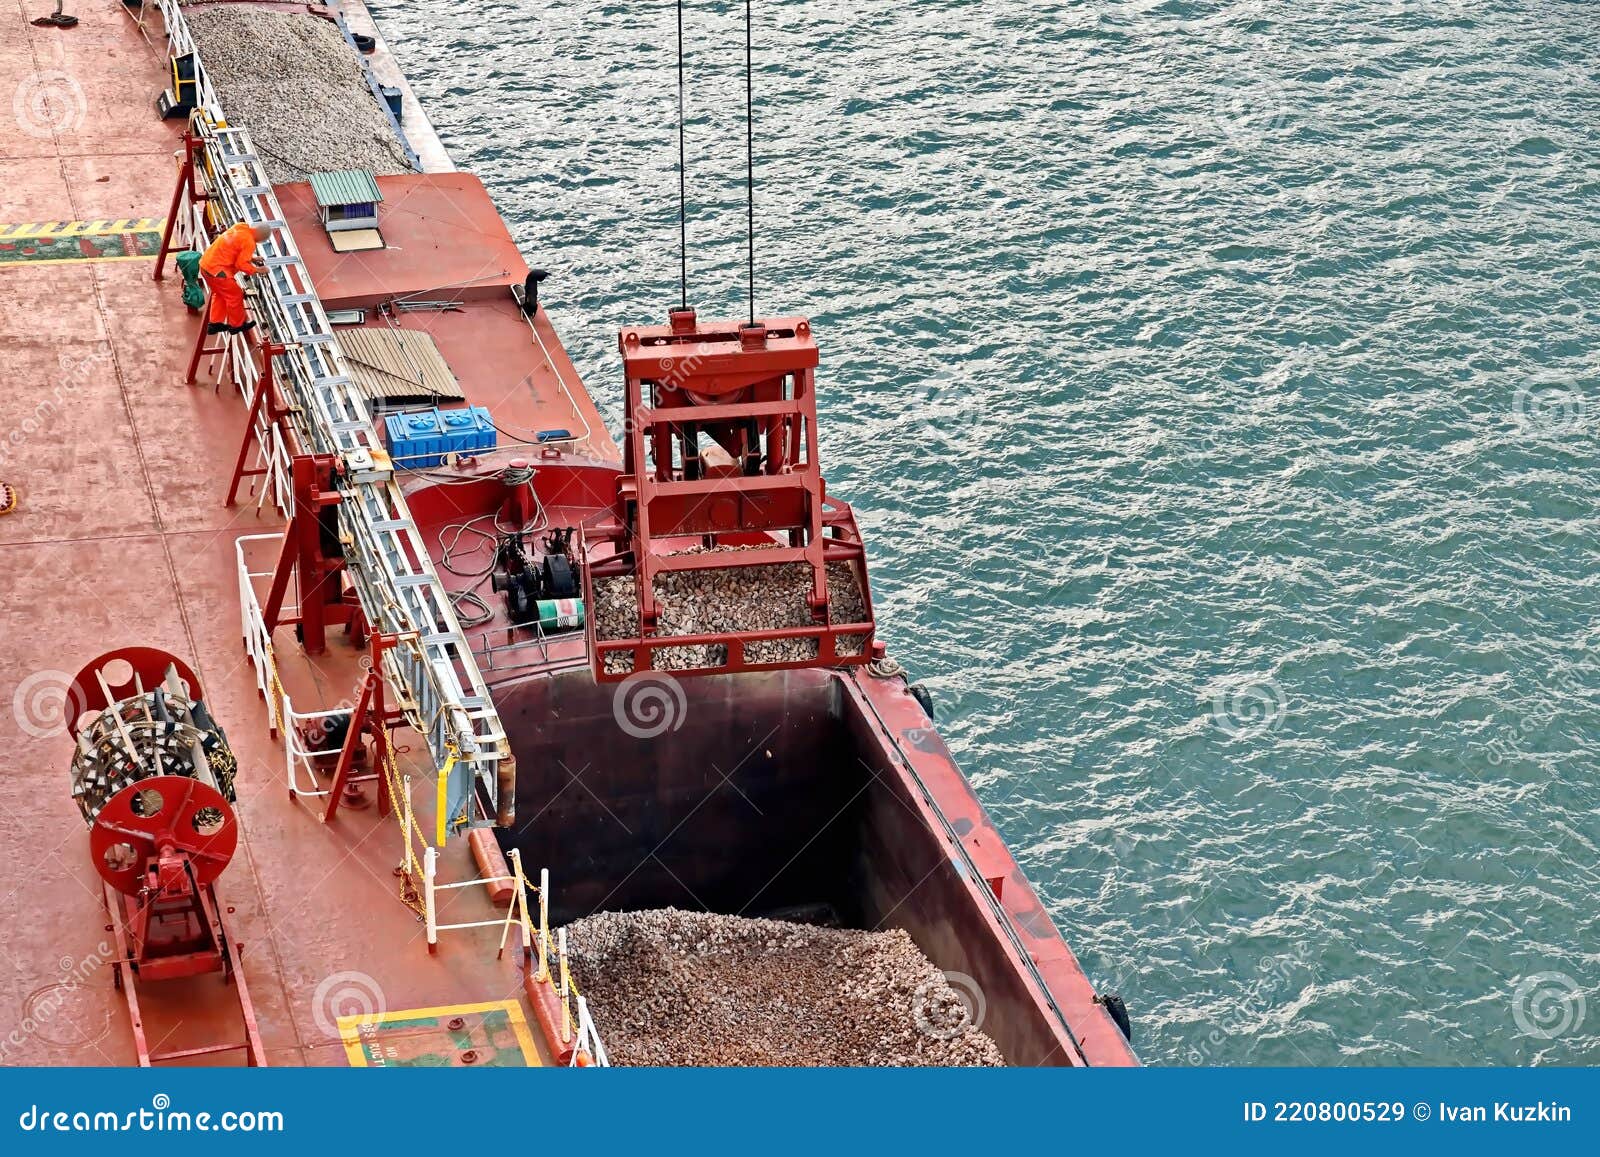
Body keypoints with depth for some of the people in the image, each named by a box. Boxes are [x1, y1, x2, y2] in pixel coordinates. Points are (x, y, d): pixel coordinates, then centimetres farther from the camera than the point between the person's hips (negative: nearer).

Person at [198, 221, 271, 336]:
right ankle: (237, 325, 22)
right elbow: (241, 264, -15)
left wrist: (251, 258, 18)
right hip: (217, 270, -9)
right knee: (235, 296, 8)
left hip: (205, 263, 9)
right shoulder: (249, 242, -18)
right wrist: (257, 270, -2)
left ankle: (214, 323, 32)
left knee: (220, 294, 25)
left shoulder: (240, 227, 9)